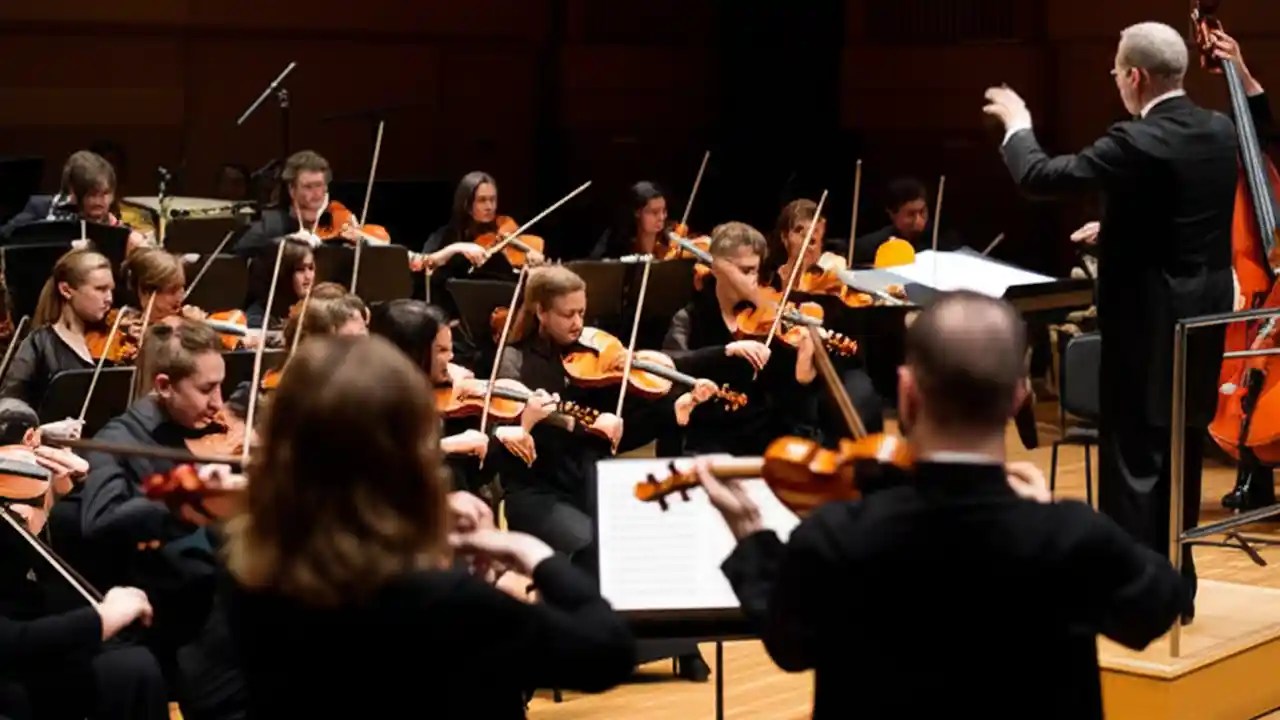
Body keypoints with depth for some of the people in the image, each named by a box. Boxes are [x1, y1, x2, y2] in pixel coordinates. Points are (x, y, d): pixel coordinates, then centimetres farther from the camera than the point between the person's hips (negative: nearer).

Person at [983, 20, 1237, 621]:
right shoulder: (1219, 131, 5)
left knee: (1133, 456, 0)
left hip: (1150, 320, -8)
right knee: (1178, 456, 15)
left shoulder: (1137, 143, -20)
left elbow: (1040, 177, -15)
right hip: (1202, 316, 8)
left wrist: (1017, 124, 2)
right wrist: (1116, 227, 26)